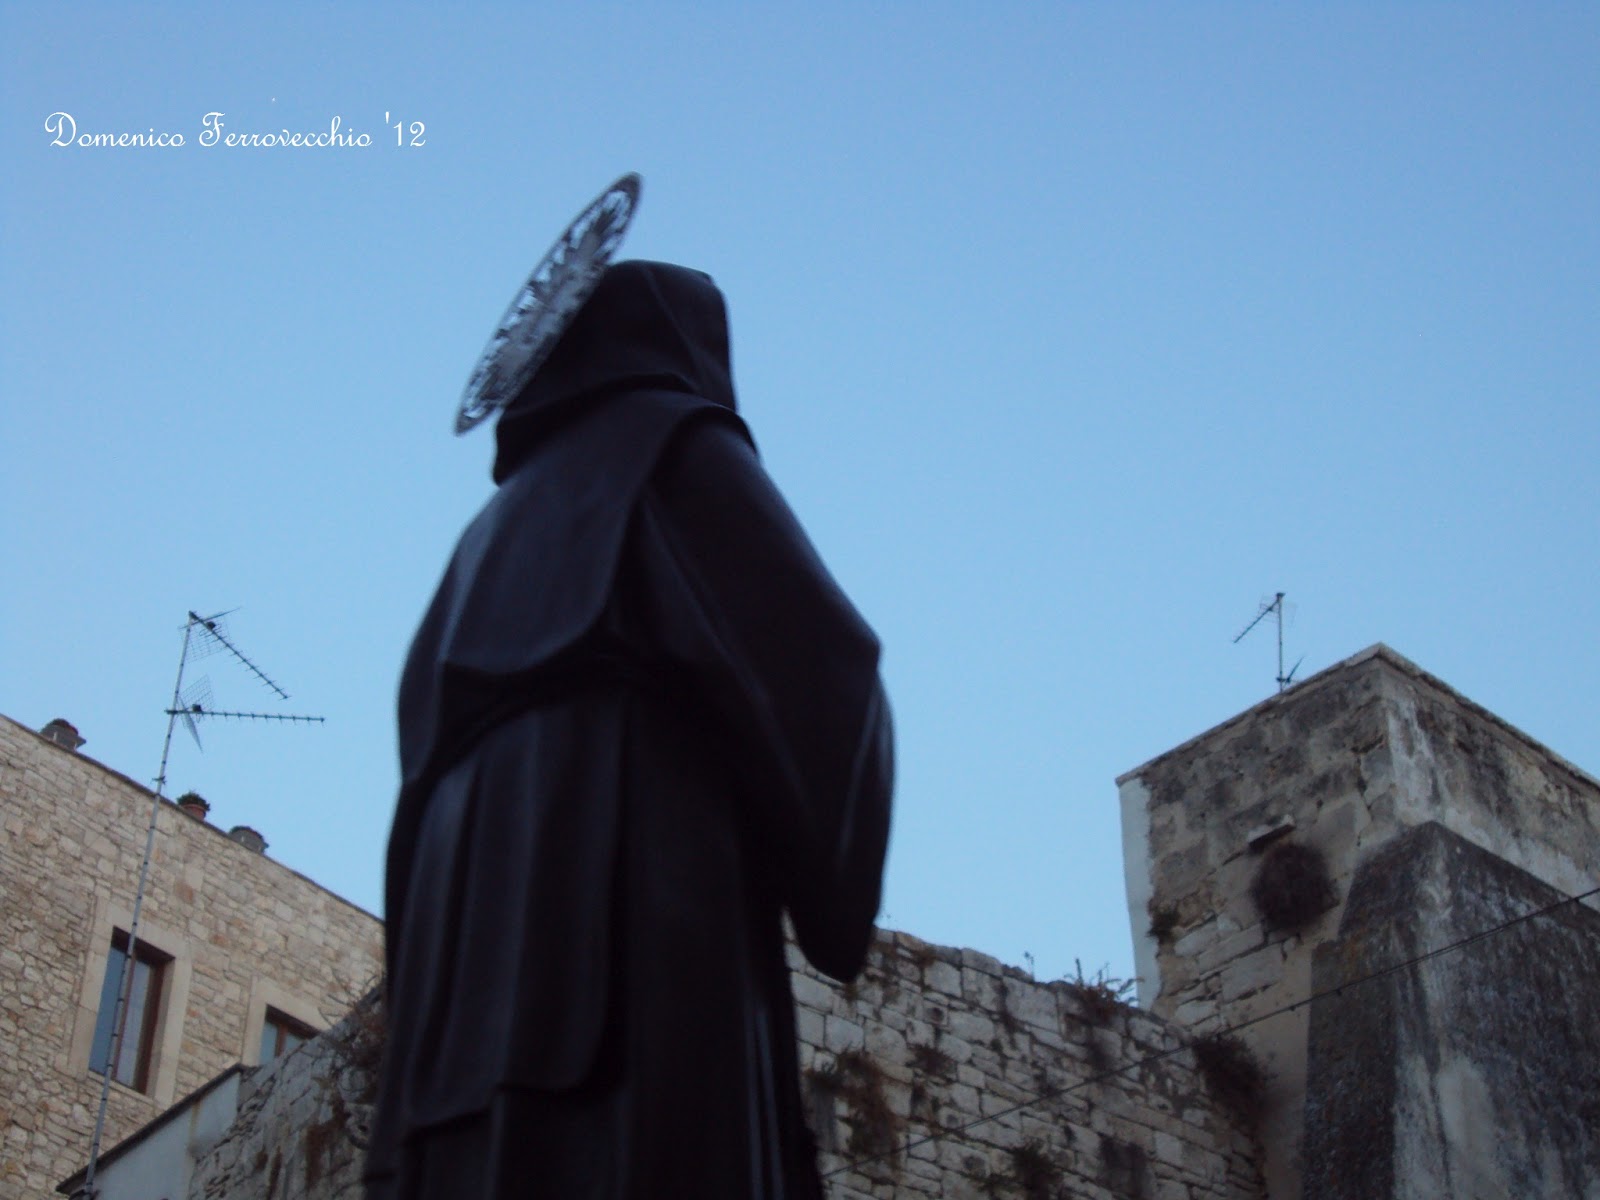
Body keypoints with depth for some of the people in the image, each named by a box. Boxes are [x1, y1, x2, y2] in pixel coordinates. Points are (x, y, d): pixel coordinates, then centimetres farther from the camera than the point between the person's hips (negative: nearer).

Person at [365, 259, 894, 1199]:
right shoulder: (677, 451, 11)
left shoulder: (502, 530, 32)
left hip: (480, 945, 7)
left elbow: (433, 749, 26)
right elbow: (819, 658, 0)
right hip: (647, 912, -7)